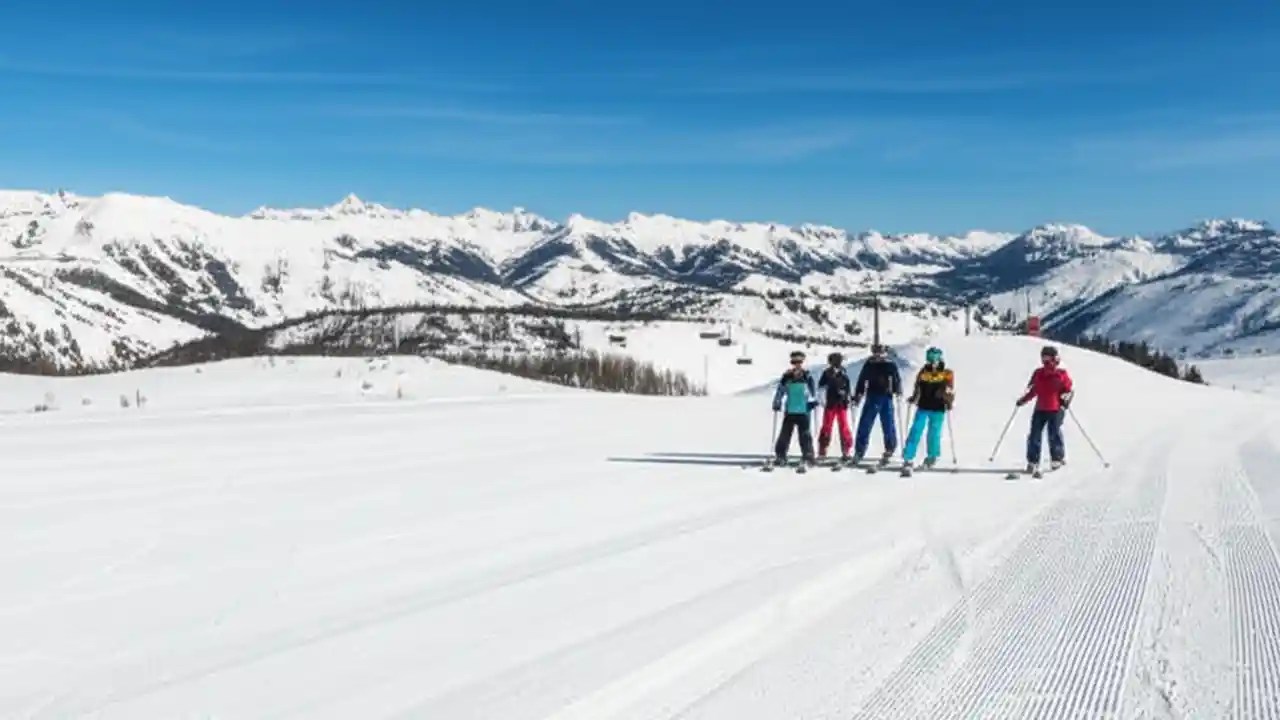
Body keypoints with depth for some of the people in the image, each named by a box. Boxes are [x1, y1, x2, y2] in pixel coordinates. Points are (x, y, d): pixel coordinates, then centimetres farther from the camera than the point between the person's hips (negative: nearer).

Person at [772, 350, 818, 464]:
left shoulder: (807, 377, -1)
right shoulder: (787, 376, 1)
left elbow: (813, 391, 5)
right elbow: (780, 391, 6)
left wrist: (814, 401, -5)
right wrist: (777, 404, 1)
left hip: (804, 412, -1)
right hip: (789, 411, 1)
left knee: (805, 435, 1)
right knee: (785, 433, 4)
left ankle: (808, 456, 8)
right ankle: (780, 455, 11)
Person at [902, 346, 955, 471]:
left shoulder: (947, 374, -1)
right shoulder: (923, 372, 5)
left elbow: (951, 391, 3)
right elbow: (917, 388, 14)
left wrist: (949, 403, -7)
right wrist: (913, 398, 2)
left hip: (938, 410, -1)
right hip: (923, 407, 1)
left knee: (934, 434, 6)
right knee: (915, 431, -6)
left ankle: (932, 457, 29)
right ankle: (908, 459, -7)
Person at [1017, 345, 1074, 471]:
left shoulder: (1062, 374, -2)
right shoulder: (1038, 373, 9)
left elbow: (1070, 390, 2)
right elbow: (1032, 390, 17)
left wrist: (1066, 401, -15)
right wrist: (1023, 400, 6)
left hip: (1056, 410, -3)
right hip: (1040, 409, 4)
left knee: (1054, 434, -3)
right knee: (1034, 435, -1)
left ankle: (1058, 458, 17)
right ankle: (1032, 461, 5)